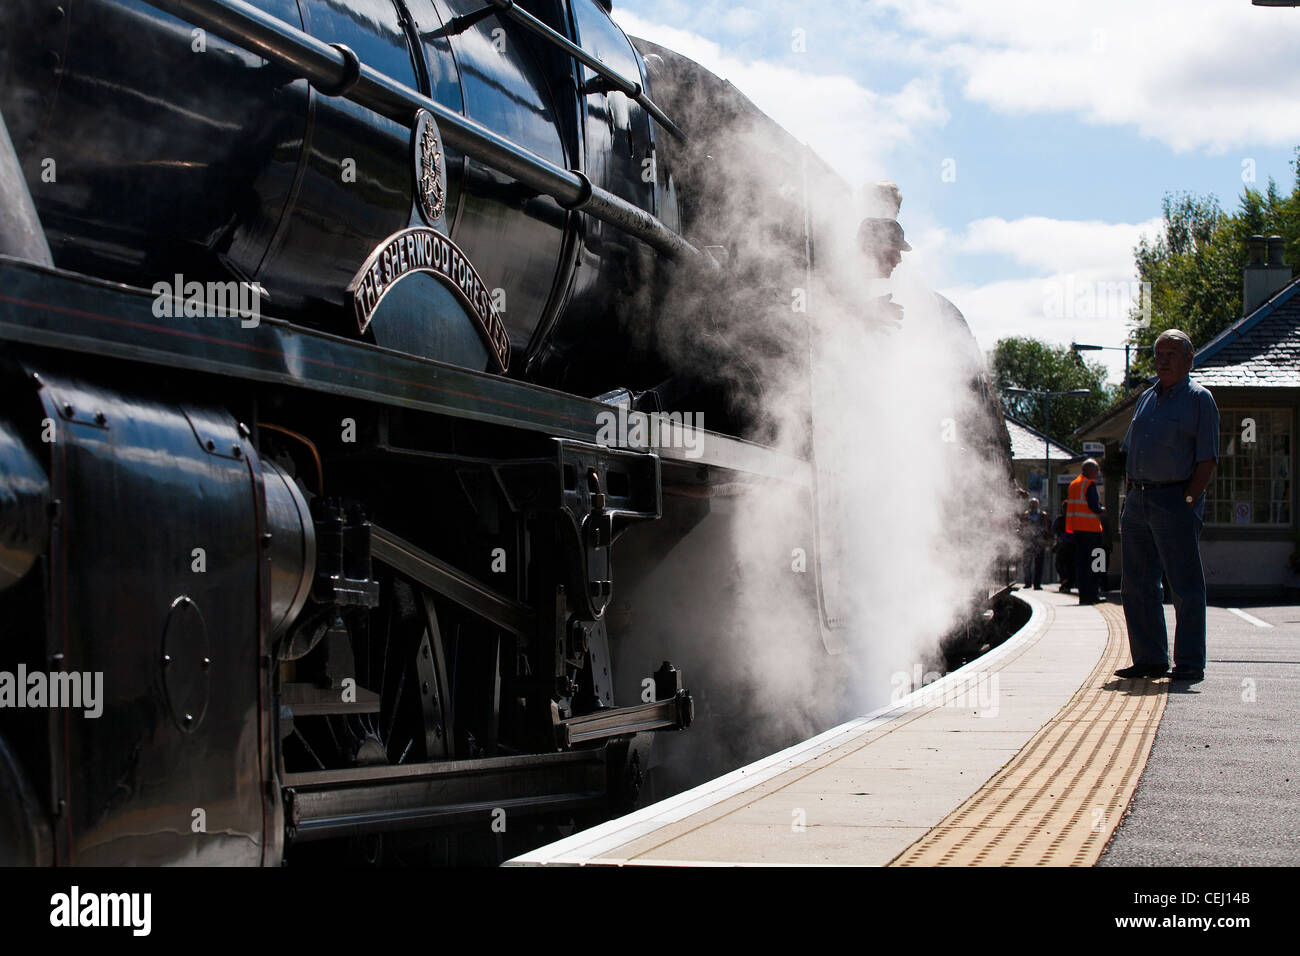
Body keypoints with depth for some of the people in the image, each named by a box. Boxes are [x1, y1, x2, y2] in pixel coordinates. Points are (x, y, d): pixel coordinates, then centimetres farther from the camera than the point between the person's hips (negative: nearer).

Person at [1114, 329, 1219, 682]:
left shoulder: (1199, 399, -2)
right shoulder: (1146, 398, 18)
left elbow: (1207, 458, -7)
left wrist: (1189, 499, -15)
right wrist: (1131, 495, 12)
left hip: (1176, 501, -7)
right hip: (1138, 503, 7)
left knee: (1186, 587, -4)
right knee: (1137, 585, 8)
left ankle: (1190, 663, 0)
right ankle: (1150, 659, 16)